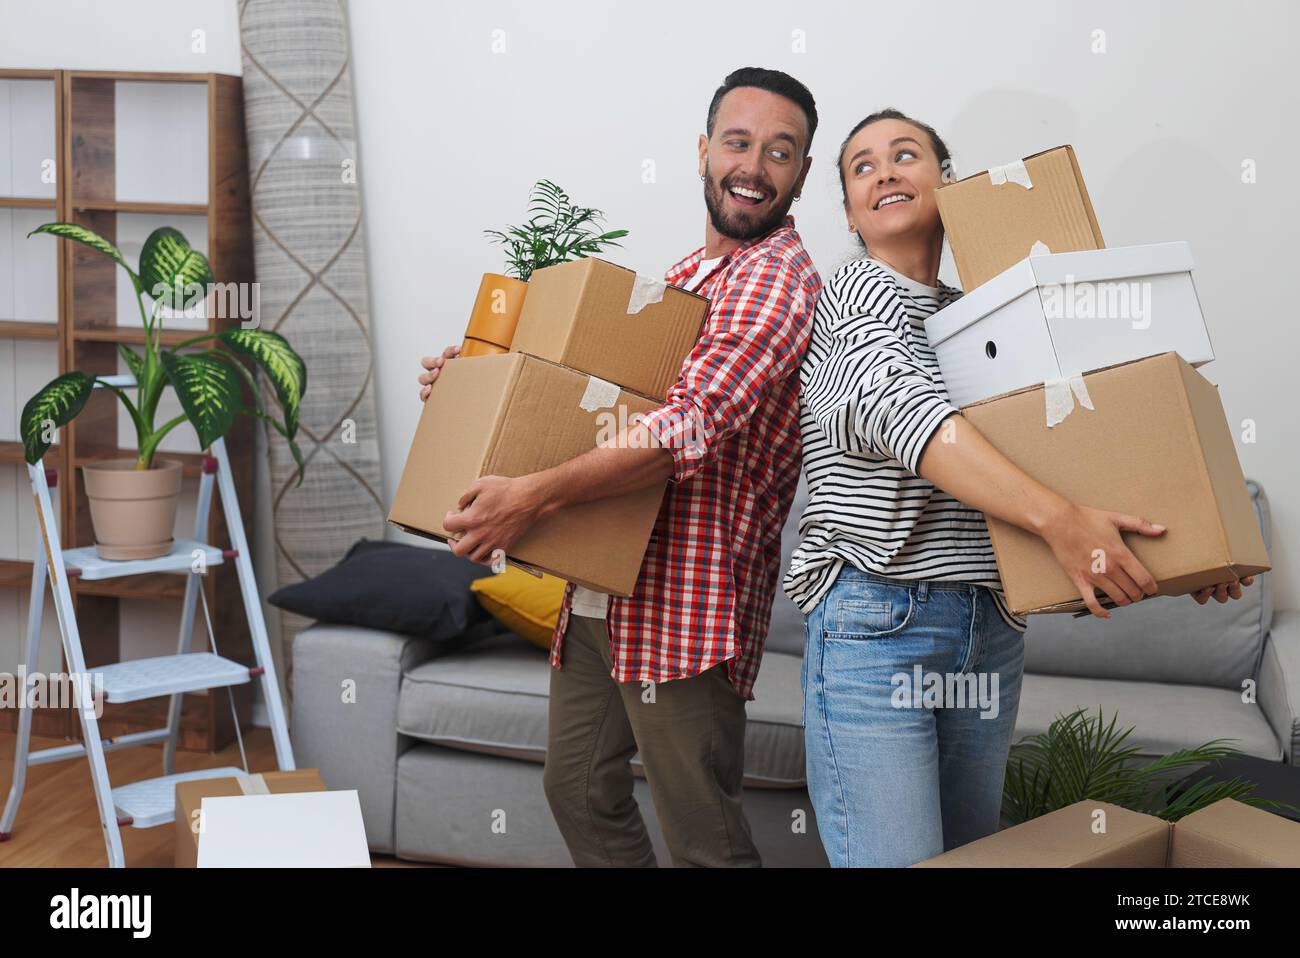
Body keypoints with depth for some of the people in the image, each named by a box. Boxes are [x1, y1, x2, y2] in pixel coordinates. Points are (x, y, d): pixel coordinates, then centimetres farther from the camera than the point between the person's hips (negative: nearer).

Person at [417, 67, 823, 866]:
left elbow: (692, 426, -24)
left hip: (682, 602, -9)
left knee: (701, 834, 1)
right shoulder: (685, 276, 17)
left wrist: (534, 496, -28)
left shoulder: (780, 279, -11)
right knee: (580, 787, 19)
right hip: (597, 590, 9)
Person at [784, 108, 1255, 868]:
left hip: (992, 627, 7)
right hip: (877, 623, -6)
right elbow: (903, 407, -22)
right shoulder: (859, 291, -4)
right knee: (896, 859, -9)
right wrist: (1060, 519, -33)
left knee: (970, 850, 14)